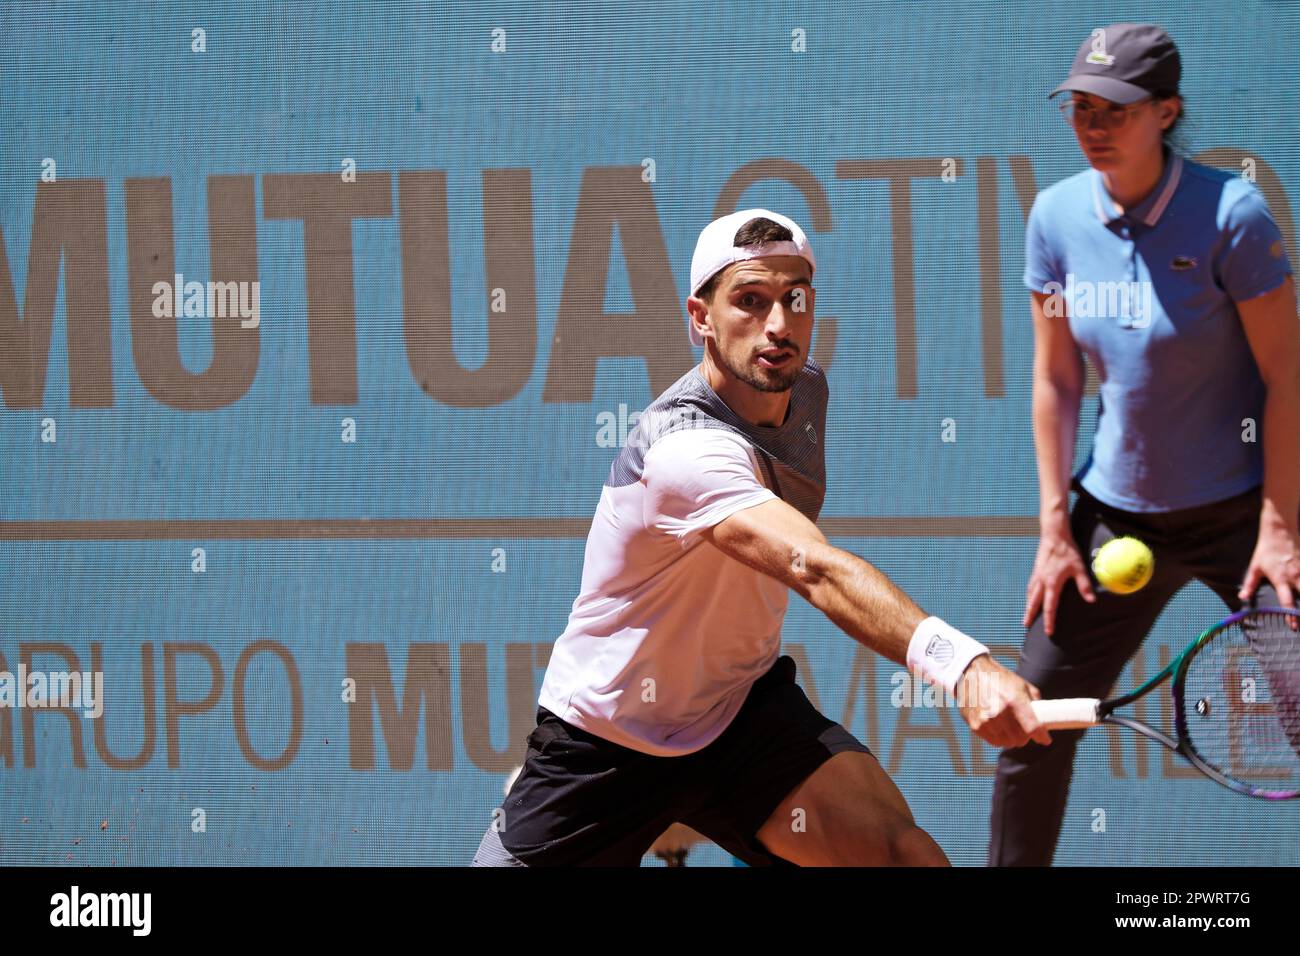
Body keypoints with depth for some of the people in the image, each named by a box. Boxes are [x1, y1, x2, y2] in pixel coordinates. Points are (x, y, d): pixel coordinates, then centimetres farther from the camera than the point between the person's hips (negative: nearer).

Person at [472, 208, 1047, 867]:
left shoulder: (806, 388, -3)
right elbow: (817, 570, -47)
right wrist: (959, 663, -59)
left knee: (901, 850, -20)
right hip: (604, 740, -5)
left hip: (745, 711, 5)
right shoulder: (685, 447, -30)